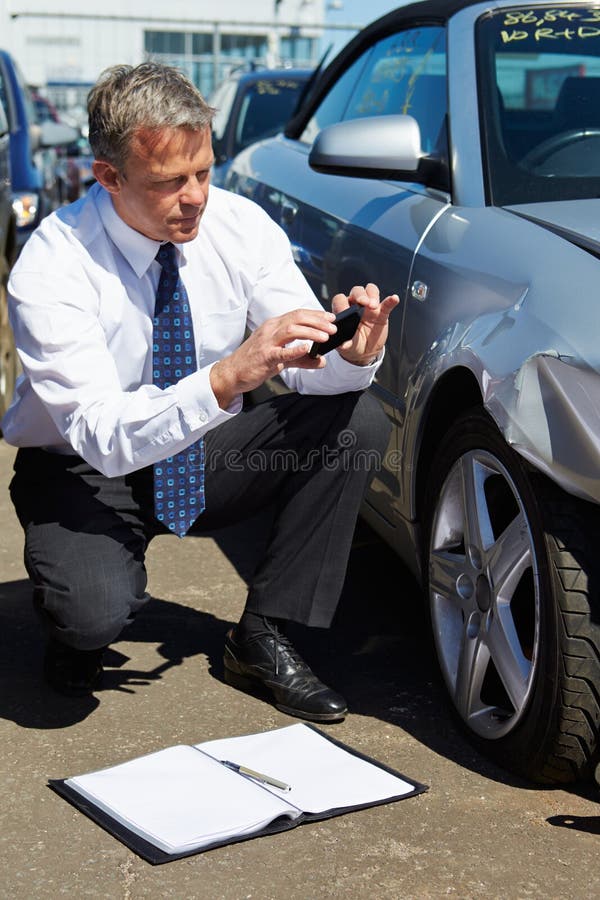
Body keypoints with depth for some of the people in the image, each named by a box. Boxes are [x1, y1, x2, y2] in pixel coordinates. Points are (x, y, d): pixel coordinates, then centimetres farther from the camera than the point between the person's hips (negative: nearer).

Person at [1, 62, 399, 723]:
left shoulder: (241, 226, -13)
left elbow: (306, 364, -12)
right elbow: (102, 435, -33)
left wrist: (353, 354, -37)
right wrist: (227, 377, -48)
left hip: (205, 456, 5)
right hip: (85, 472, -4)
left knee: (358, 420, -19)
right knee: (94, 612, -35)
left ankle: (261, 638, -8)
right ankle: (75, 621, 7)